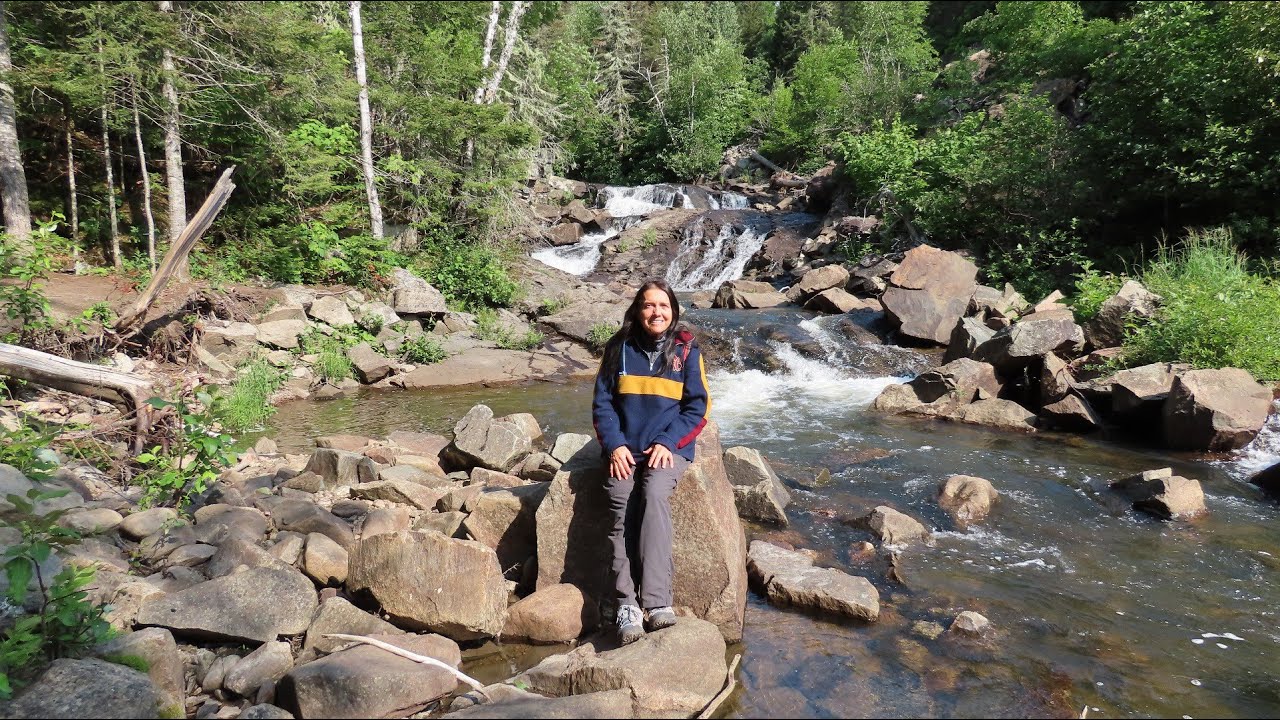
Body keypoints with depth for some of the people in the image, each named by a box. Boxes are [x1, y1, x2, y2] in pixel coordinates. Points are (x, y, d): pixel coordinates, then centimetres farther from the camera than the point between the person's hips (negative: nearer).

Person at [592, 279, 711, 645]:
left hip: (669, 446, -2)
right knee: (622, 506, -23)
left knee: (654, 495, -30)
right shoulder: (620, 348, 8)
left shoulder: (686, 350, 4)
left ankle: (656, 601, -35)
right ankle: (626, 605, -30)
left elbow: (697, 406, 2)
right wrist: (614, 445, -6)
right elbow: (602, 402, 8)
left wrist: (667, 442, -11)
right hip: (625, 447, 2)